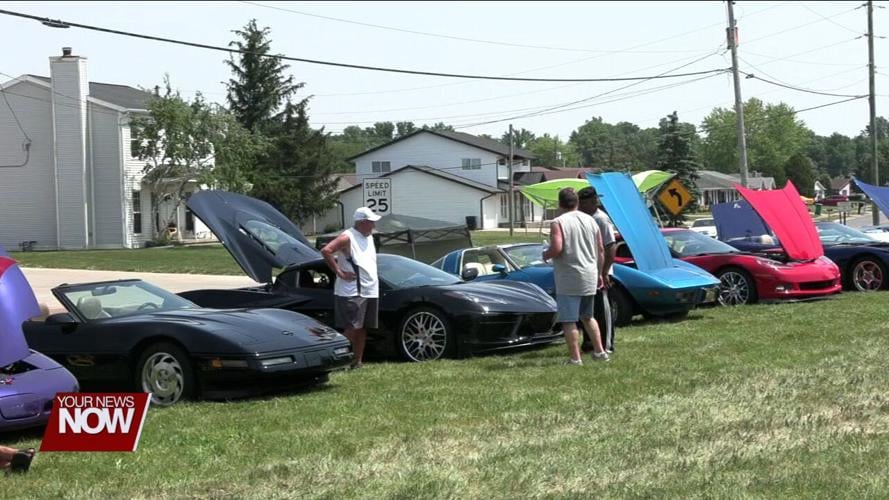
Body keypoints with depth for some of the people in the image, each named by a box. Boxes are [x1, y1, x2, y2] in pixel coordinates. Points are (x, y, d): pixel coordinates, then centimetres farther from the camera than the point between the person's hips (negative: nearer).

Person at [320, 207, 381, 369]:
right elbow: (326, 251, -21)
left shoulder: (369, 238, 16)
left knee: (362, 328, 9)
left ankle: (357, 361, 15)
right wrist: (339, 272, -18)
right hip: (352, 293, -8)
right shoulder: (347, 237, -11)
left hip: (370, 291, 8)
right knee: (352, 328, -13)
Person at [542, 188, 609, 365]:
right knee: (587, 316, 21)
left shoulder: (558, 222, -11)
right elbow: (600, 250, 11)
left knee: (569, 320, -1)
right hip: (589, 278, 7)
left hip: (568, 280, -7)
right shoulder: (590, 220, 9)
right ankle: (600, 352, 21)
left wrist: (545, 255, -1)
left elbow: (556, 249, -22)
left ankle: (575, 358, -2)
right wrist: (600, 273, 20)